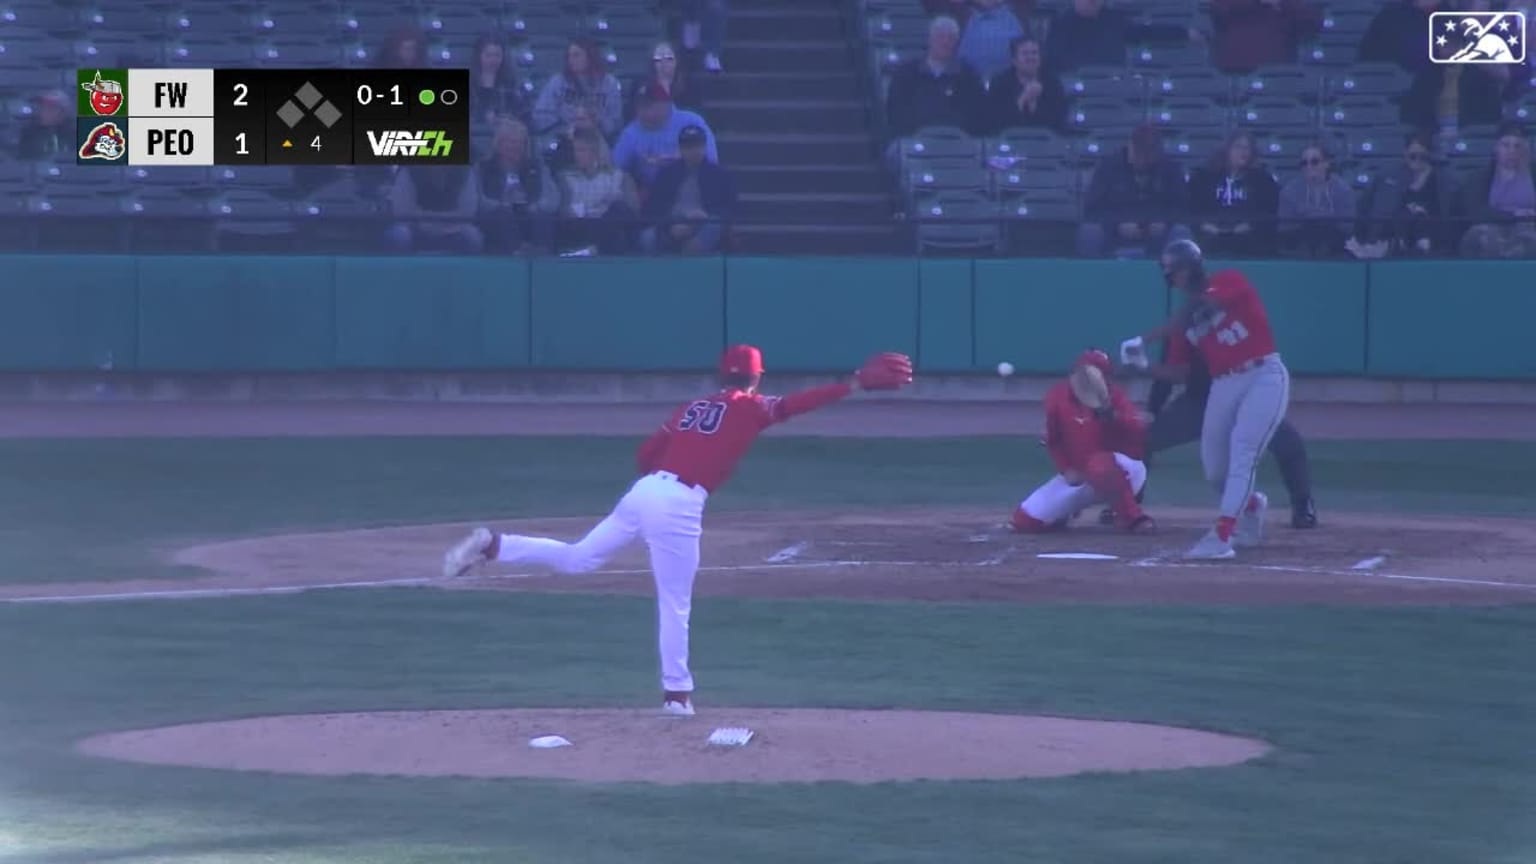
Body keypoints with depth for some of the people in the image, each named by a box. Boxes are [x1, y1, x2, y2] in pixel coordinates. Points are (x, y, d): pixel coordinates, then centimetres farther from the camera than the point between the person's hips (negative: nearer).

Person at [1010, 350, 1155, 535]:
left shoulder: (1114, 396, -15)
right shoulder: (1057, 397, -5)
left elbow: (1139, 432, -30)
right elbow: (1053, 441, 8)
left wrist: (1110, 413, -43)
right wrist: (1066, 469, -6)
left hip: (1123, 470, -4)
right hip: (1077, 476, 4)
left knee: (1099, 465, -45)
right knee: (1025, 520, -6)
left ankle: (1134, 518, -26)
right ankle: (1063, 512, 28)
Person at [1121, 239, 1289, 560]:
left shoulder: (1230, 281, -6)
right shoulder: (1185, 317, 11)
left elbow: (1195, 311, -24)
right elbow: (1178, 373, 10)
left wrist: (1146, 340, -27)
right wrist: (1144, 365, -9)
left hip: (1264, 376, -7)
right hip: (1223, 385, 7)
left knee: (1242, 450, -21)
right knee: (1215, 469, 8)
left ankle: (1222, 536, -26)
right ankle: (1251, 505, 41)